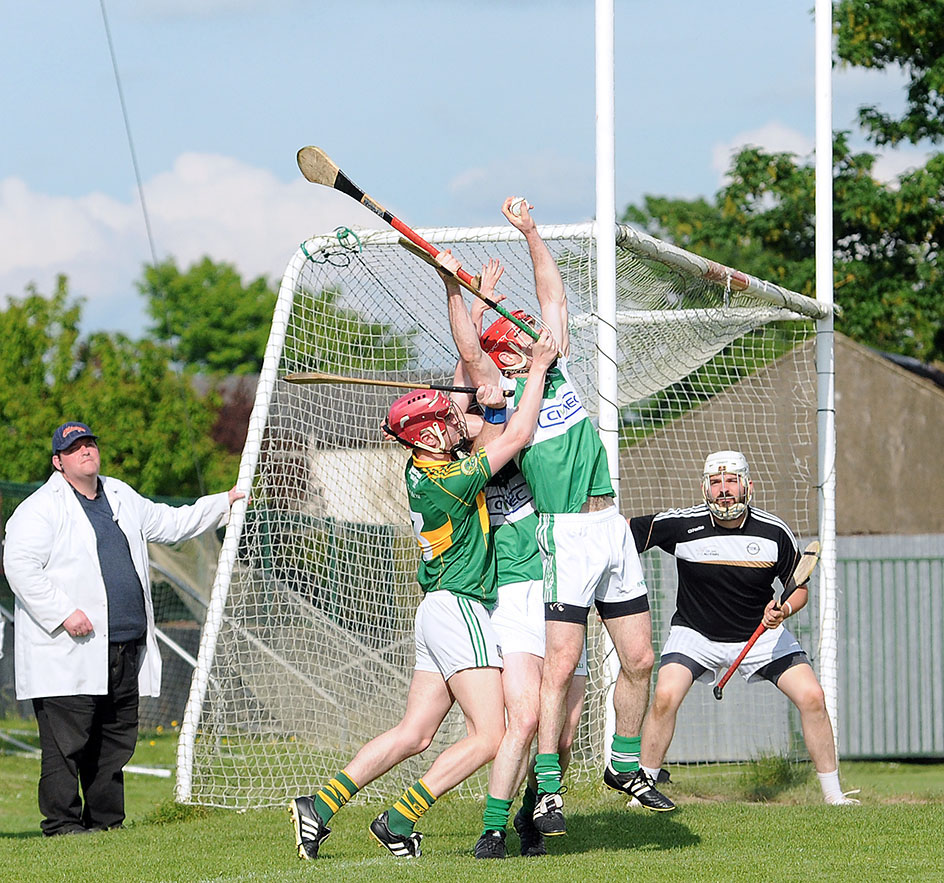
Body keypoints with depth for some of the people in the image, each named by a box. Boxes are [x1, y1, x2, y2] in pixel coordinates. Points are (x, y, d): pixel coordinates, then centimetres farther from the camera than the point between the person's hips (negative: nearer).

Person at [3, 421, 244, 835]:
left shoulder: (121, 497, 19)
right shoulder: (43, 507, -5)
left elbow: (169, 523, 32)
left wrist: (224, 503, 26)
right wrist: (63, 613, -20)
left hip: (126, 652, 7)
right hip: (68, 656, -7)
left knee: (117, 740, 10)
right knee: (66, 742, -9)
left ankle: (106, 820, 18)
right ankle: (62, 821, -4)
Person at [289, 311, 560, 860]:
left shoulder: (422, 469, 6)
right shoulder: (446, 481, -18)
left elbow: (487, 449, 22)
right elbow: (517, 439, -16)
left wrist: (492, 408, 4)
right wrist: (538, 368, -9)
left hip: (440, 607, 9)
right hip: (459, 609, -9)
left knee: (413, 736, 9)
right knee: (489, 737, -10)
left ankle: (321, 806, 7)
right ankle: (399, 821, -11)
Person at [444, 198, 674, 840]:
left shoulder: (558, 369, 16)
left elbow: (554, 295, 19)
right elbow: (468, 351, -16)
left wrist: (531, 233, 18)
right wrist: (454, 287, -19)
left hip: (614, 531, 6)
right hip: (565, 536, -6)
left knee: (639, 659, 8)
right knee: (561, 667, -11)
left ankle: (626, 765, 24)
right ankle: (547, 790, -8)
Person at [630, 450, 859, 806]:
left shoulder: (775, 533, -13)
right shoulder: (681, 525, -17)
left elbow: (799, 588, -1)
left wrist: (783, 610, -22)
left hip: (762, 632, 1)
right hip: (696, 633, -1)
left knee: (811, 697, -12)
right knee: (665, 697, -24)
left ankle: (833, 794, 2)